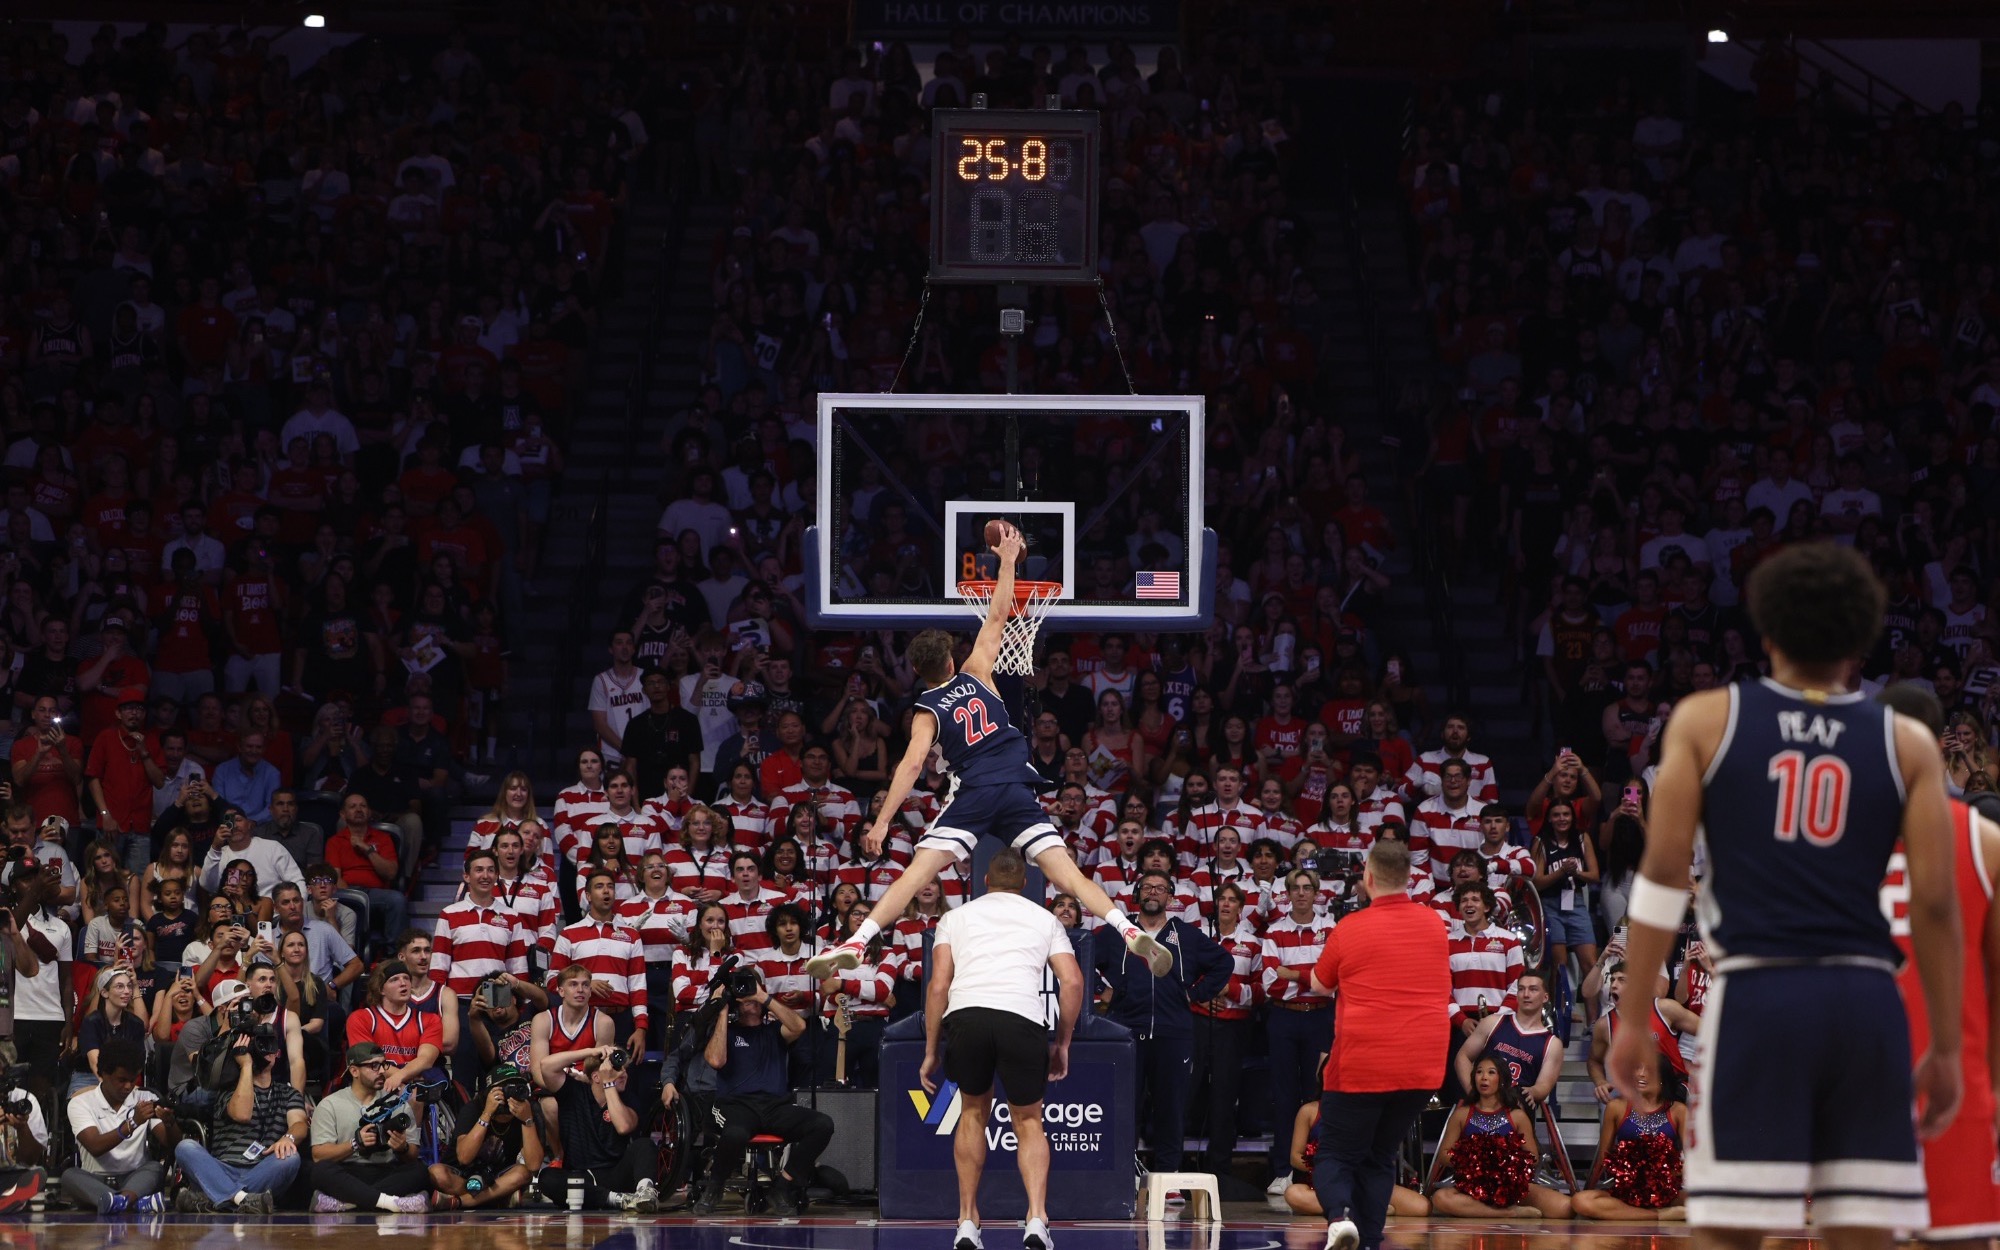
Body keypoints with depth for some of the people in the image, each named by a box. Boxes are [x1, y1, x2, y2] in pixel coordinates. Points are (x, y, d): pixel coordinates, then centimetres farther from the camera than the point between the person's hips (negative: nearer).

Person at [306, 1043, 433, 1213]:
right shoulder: (329, 1105, 9)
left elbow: (412, 1156, 10)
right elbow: (319, 1155, -2)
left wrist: (403, 1149, -14)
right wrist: (356, 1144, -16)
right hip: (346, 1174, -2)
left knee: (419, 1171, -28)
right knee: (321, 1170, -33)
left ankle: (343, 1201, -36)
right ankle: (389, 1202, -43)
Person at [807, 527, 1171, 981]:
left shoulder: (927, 711, 7)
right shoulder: (975, 675, 15)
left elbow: (912, 764, -6)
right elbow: (998, 617, 22)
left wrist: (881, 823, -9)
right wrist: (1008, 561, 32)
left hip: (973, 792, -2)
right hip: (1018, 789, 2)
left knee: (917, 872, -7)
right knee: (1068, 875, -5)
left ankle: (856, 943, -17)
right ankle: (1130, 931, -21)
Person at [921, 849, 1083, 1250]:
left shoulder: (956, 917, 24)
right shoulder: (1045, 920, 24)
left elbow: (938, 984, 14)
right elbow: (1072, 982, 11)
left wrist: (930, 1052, 18)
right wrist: (1062, 1043, 20)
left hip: (965, 1016, 1)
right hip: (1023, 1018, -1)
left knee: (974, 1111, 24)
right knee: (1028, 1122, 15)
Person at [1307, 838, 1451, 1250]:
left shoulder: (1350, 929, -8)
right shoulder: (1434, 925, 3)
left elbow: (1320, 985, 9)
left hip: (1360, 1067, -4)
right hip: (1422, 1067, 4)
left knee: (1335, 1156, 5)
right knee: (1379, 1158, 17)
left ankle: (1339, 1215, -23)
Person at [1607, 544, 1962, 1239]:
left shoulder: (1705, 720, 6)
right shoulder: (1907, 744, 8)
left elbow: (1662, 874, 0)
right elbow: (1935, 901, 3)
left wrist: (1633, 1020, 4)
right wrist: (1946, 1047, 10)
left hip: (1757, 997, -2)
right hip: (1866, 1001, 2)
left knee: (1729, 1234, -2)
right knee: (1864, 1237, 4)